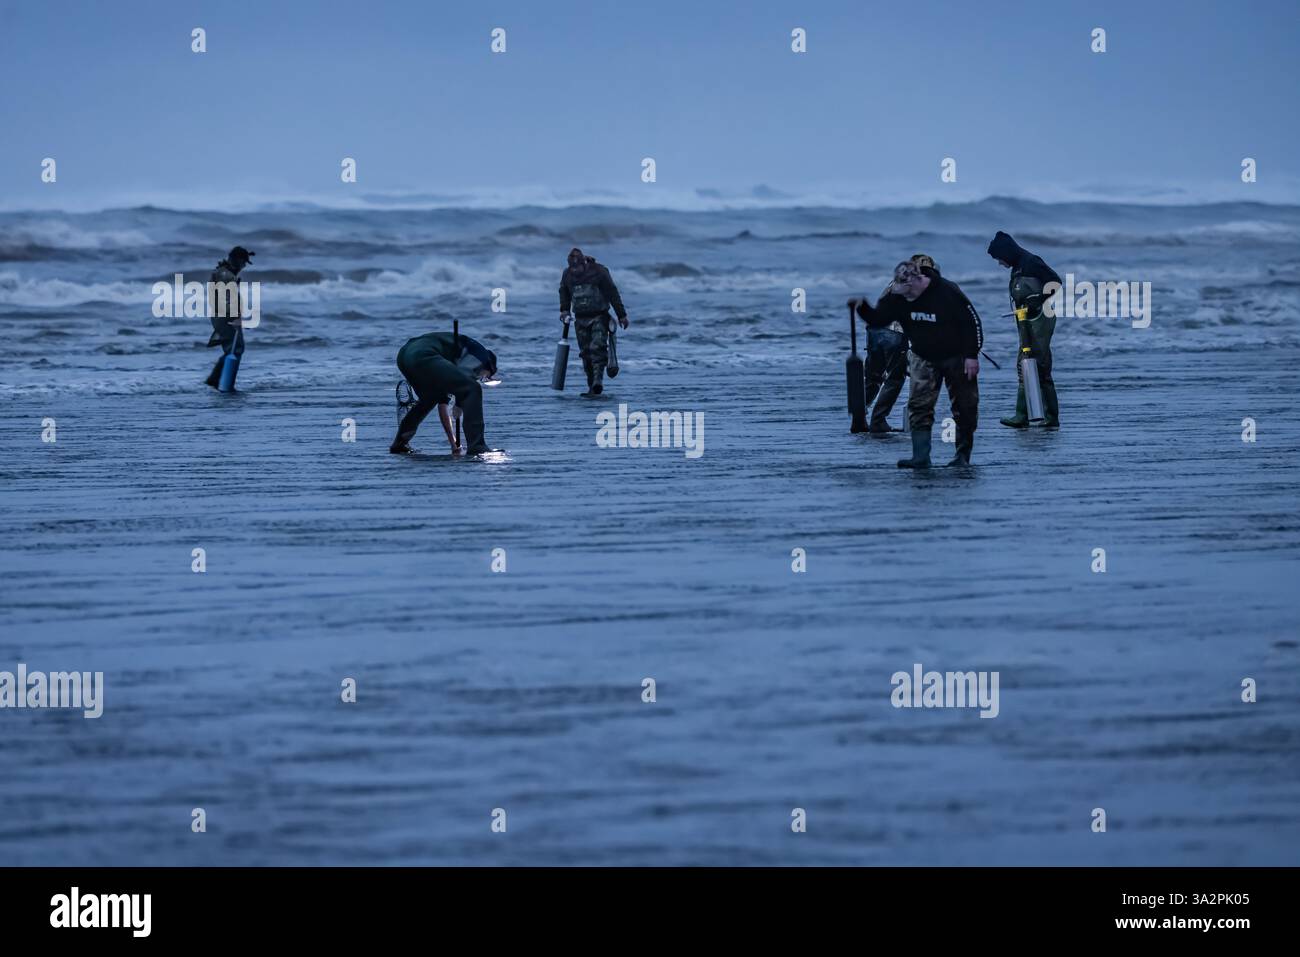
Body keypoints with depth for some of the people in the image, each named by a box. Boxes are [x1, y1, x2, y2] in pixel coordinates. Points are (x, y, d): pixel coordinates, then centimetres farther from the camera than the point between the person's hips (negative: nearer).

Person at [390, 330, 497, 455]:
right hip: (423, 356, -9)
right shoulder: (482, 353, 18)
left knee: (428, 400, 35)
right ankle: (476, 447, -12)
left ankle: (399, 444, 39)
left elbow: (442, 406, 39)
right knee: (472, 390, -4)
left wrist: (453, 442, 39)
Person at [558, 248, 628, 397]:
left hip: (599, 317, -4)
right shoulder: (567, 274, 1)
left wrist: (621, 315, -5)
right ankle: (592, 387, 7)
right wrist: (564, 310, 7)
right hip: (580, 318, 4)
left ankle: (598, 381, -28)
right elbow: (564, 293, 21)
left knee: (598, 348, -21)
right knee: (586, 352, 2)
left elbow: (613, 293, -6)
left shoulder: (598, 271, -11)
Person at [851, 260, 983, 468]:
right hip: (923, 359, 3)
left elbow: (972, 321, -17)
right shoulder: (896, 296, -11)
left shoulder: (947, 291, -24)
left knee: (965, 407, 2)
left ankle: (963, 455, 14)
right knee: (919, 406, -10)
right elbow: (878, 320, -4)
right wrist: (862, 308, -25)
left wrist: (972, 356, -17)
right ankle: (920, 457, -13)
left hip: (956, 357, -3)